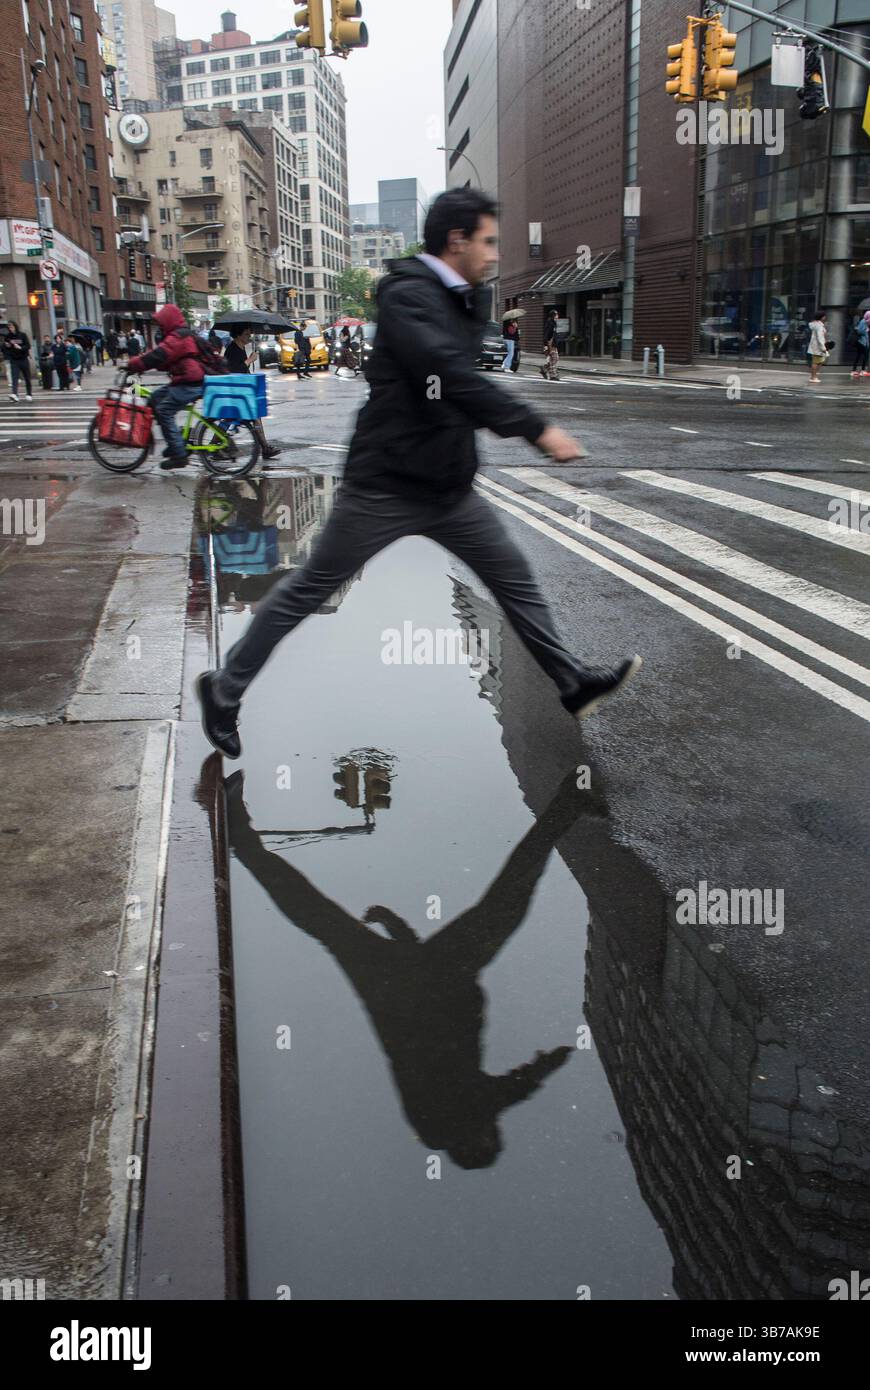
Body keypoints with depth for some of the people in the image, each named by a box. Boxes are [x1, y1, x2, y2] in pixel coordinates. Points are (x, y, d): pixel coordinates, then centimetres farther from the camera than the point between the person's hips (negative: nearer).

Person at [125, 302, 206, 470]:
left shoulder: (179, 337, -13)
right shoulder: (183, 335, 22)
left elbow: (158, 356, -23)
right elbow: (165, 359, 22)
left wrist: (133, 365, -15)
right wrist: (139, 365, 12)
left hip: (190, 384, -11)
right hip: (187, 381, 11)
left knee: (164, 411, -14)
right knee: (154, 399, 12)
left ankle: (178, 455, -14)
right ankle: (176, 444, 11)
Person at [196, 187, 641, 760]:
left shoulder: (470, 300, 12)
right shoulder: (407, 294, -17)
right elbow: (452, 375, -32)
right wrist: (537, 429, -32)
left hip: (451, 486, 9)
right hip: (386, 486, -8)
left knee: (516, 578, 11)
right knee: (309, 588, 2)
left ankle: (574, 683, 25)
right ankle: (226, 690, 17)